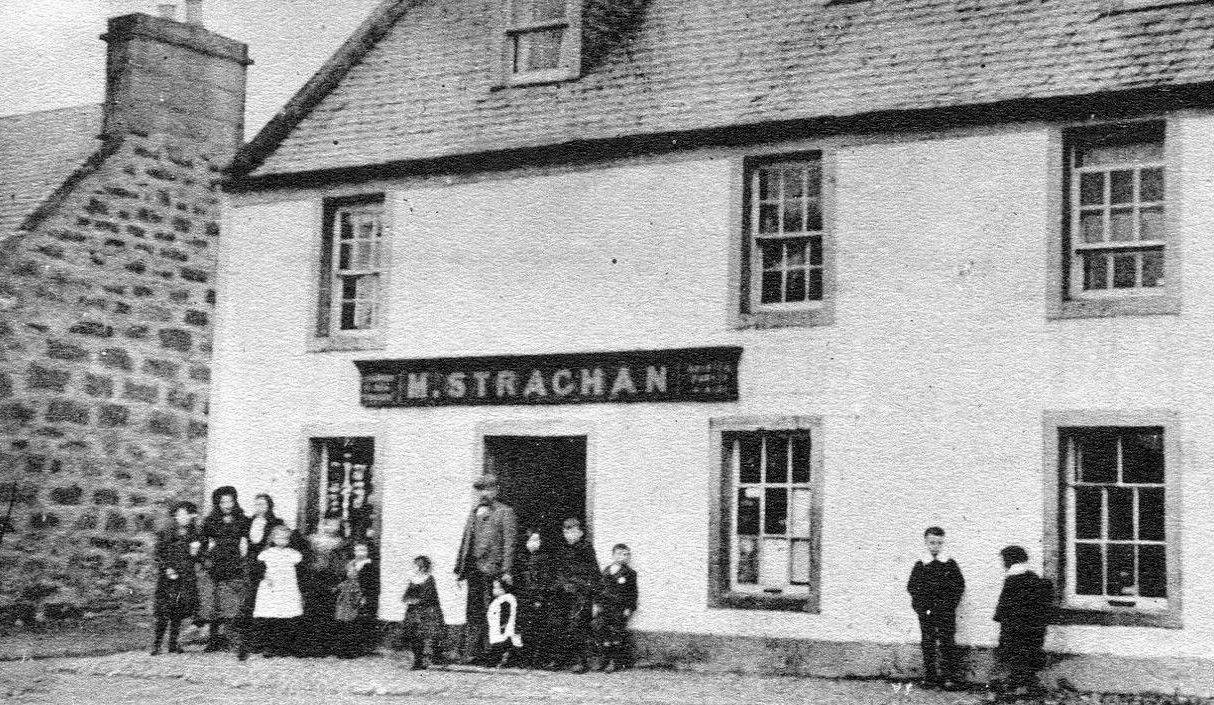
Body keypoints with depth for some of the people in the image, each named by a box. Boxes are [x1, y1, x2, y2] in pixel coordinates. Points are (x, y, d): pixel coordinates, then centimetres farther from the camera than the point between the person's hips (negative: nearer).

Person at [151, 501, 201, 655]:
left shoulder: (194, 535, 10)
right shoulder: (165, 534, 3)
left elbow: (198, 560, 14)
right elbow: (159, 555, 2)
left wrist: (195, 553, -7)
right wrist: (167, 569, -12)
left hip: (187, 578, 3)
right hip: (167, 579, -3)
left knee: (178, 613, 2)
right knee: (164, 613, -9)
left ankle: (173, 644, 11)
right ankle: (157, 644, -2)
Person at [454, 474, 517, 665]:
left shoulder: (504, 513, 1)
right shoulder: (474, 512, 20)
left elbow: (509, 543, -6)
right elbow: (465, 541, 21)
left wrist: (506, 571, -14)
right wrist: (459, 568, 14)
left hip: (491, 568, -6)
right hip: (473, 568, 6)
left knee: (489, 613, -8)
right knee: (474, 613, 6)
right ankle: (472, 653, 9)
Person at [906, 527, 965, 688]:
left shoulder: (950, 564, 1)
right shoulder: (920, 565, 5)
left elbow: (959, 585, 1)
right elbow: (912, 586, 5)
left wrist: (950, 603, -8)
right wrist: (919, 605, -6)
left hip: (946, 611, -2)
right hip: (926, 611, 2)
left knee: (947, 643, -2)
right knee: (927, 643, 6)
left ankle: (949, 676, 5)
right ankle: (929, 676, 13)